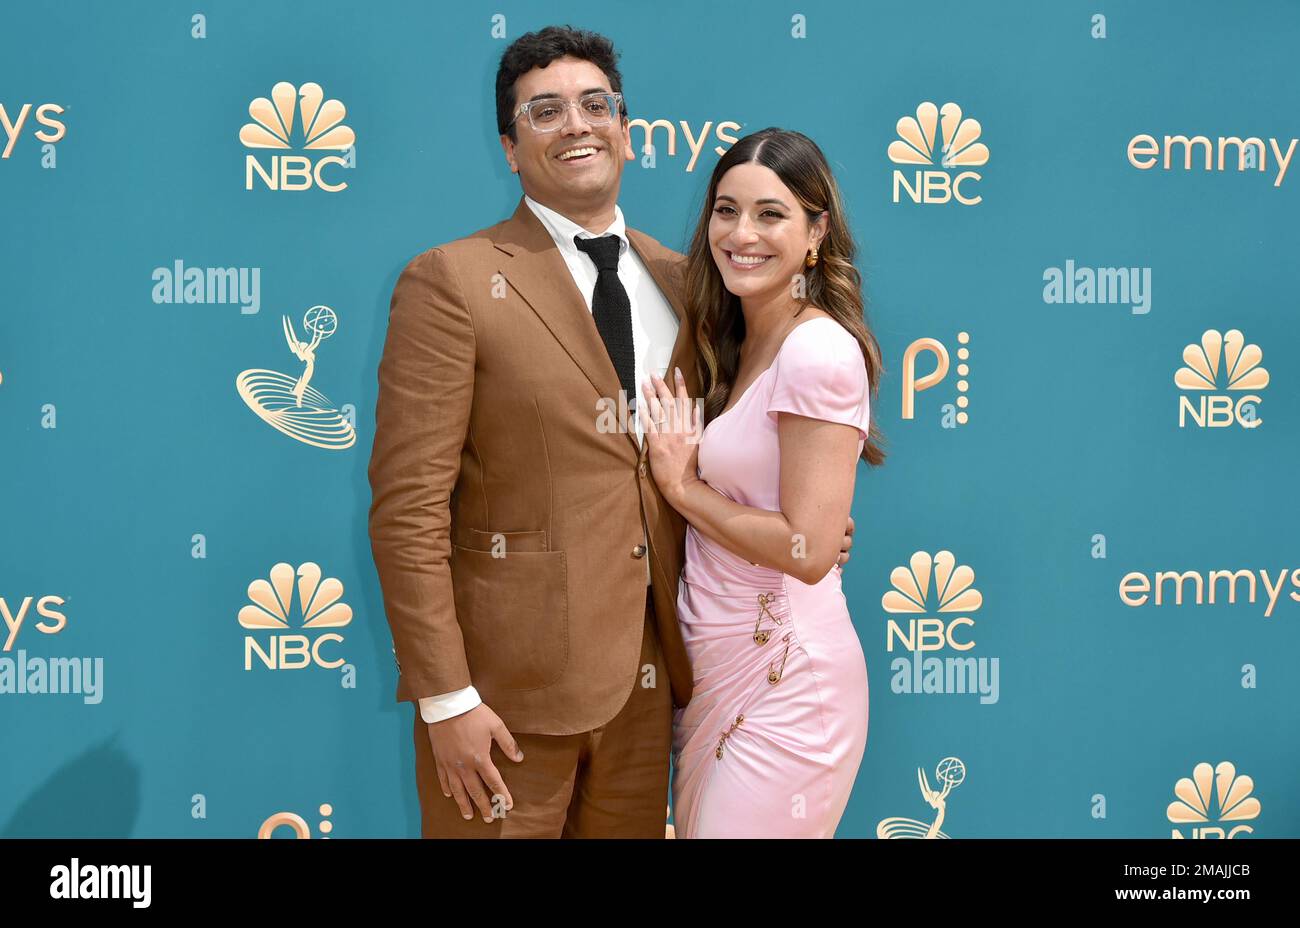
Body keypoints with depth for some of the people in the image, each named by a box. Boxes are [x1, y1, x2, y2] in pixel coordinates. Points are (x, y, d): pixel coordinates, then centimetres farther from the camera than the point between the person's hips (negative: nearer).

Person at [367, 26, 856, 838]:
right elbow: (408, 505, -12)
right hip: (506, 679, -5)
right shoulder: (454, 281, -9)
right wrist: (445, 698, -16)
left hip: (646, 671, 5)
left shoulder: (679, 281, 8)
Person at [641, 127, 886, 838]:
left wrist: (682, 487, -12)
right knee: (700, 827, 16)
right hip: (717, 665, 9)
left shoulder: (819, 350, -17)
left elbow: (808, 549, -21)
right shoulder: (736, 345, 11)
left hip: (783, 683, -9)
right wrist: (684, 475, 1)